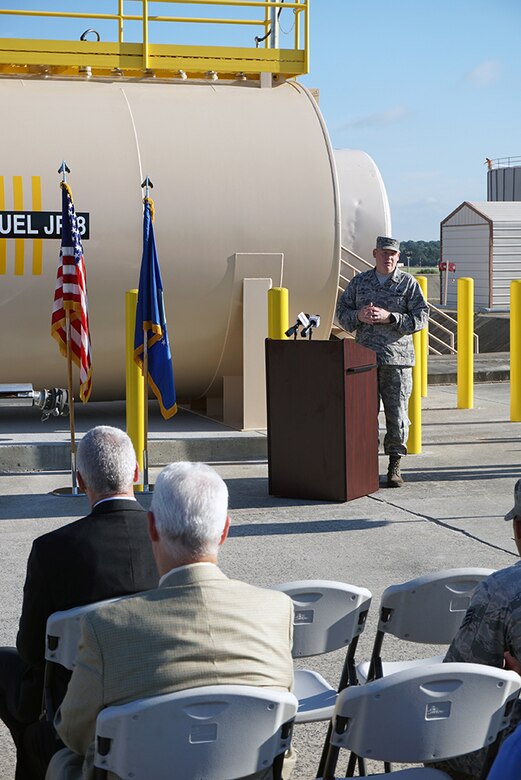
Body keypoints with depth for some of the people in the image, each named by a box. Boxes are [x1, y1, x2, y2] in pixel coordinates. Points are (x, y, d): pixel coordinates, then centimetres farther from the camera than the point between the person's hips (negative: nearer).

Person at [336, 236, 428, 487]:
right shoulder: (359, 282, 12)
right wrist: (358, 316, -8)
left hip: (397, 358, -2)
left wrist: (389, 317, -16)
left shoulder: (408, 283, 3)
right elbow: (341, 310, 14)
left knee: (397, 414, -2)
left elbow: (421, 317, -4)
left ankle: (394, 466, 7)